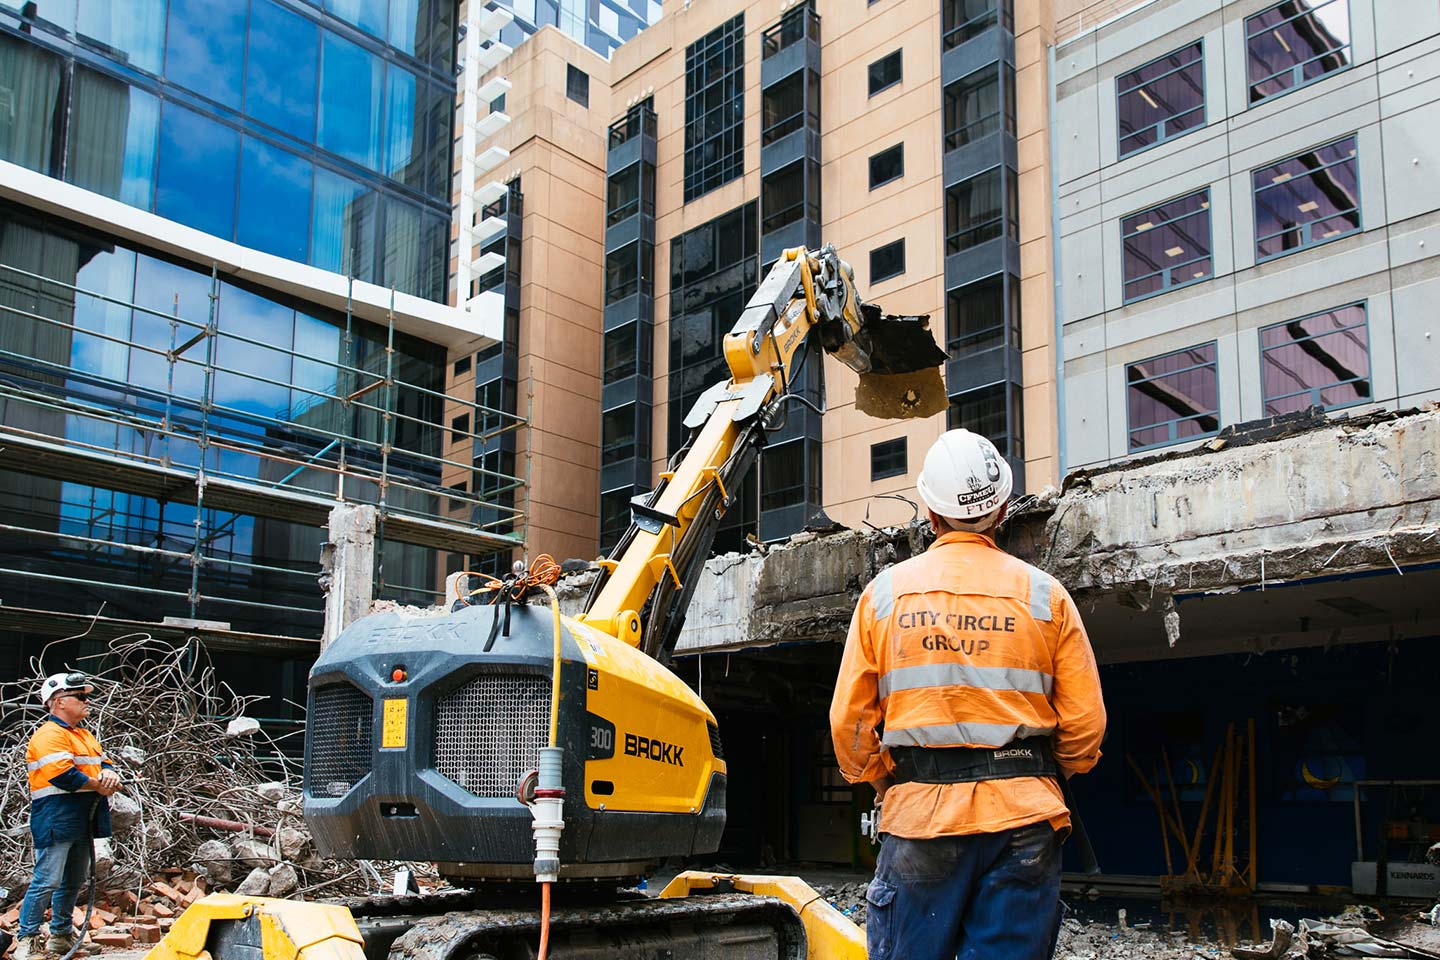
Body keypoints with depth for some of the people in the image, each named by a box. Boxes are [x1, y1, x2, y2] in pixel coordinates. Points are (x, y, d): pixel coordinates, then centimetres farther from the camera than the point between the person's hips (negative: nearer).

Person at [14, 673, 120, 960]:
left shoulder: (84, 734, 18)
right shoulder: (49, 735, -13)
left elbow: (102, 762, 16)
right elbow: (63, 776, -24)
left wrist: (109, 773, -8)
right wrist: (98, 785, -13)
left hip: (82, 822, 9)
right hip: (56, 821, -9)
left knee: (74, 882, 16)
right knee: (47, 882, -9)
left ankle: (61, 936, 27)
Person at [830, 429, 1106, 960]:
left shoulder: (885, 592, 3)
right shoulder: (1044, 593, 2)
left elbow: (848, 721, 3)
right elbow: (1085, 722, 2)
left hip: (917, 816, 0)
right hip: (1021, 816, 0)